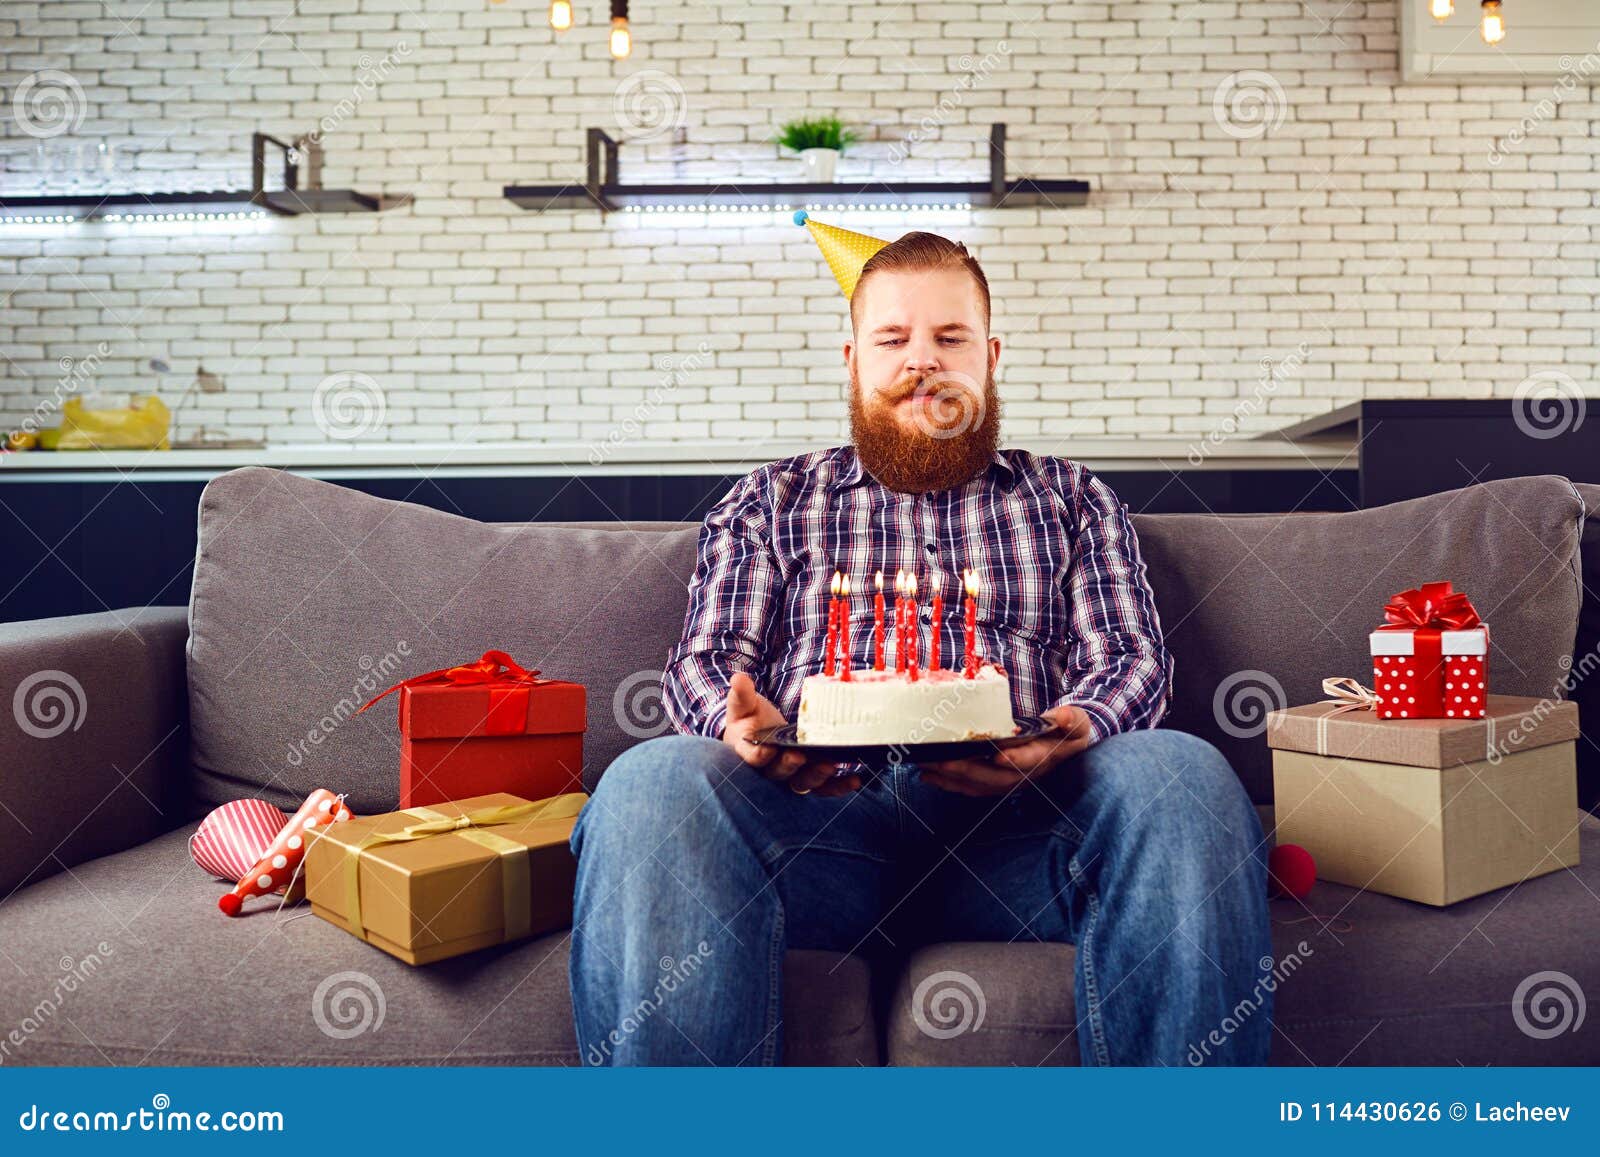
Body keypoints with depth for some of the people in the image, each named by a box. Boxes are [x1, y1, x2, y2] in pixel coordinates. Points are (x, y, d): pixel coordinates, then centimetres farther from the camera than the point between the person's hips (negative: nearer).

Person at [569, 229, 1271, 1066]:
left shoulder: (1071, 499, 27)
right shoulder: (769, 502, 25)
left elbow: (1130, 658, 14)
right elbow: (705, 658, 14)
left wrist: (1074, 730, -12)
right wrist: (743, 728, -12)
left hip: (1016, 814, 1)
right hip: (815, 804, 0)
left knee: (1181, 775, -32)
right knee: (650, 781, -33)